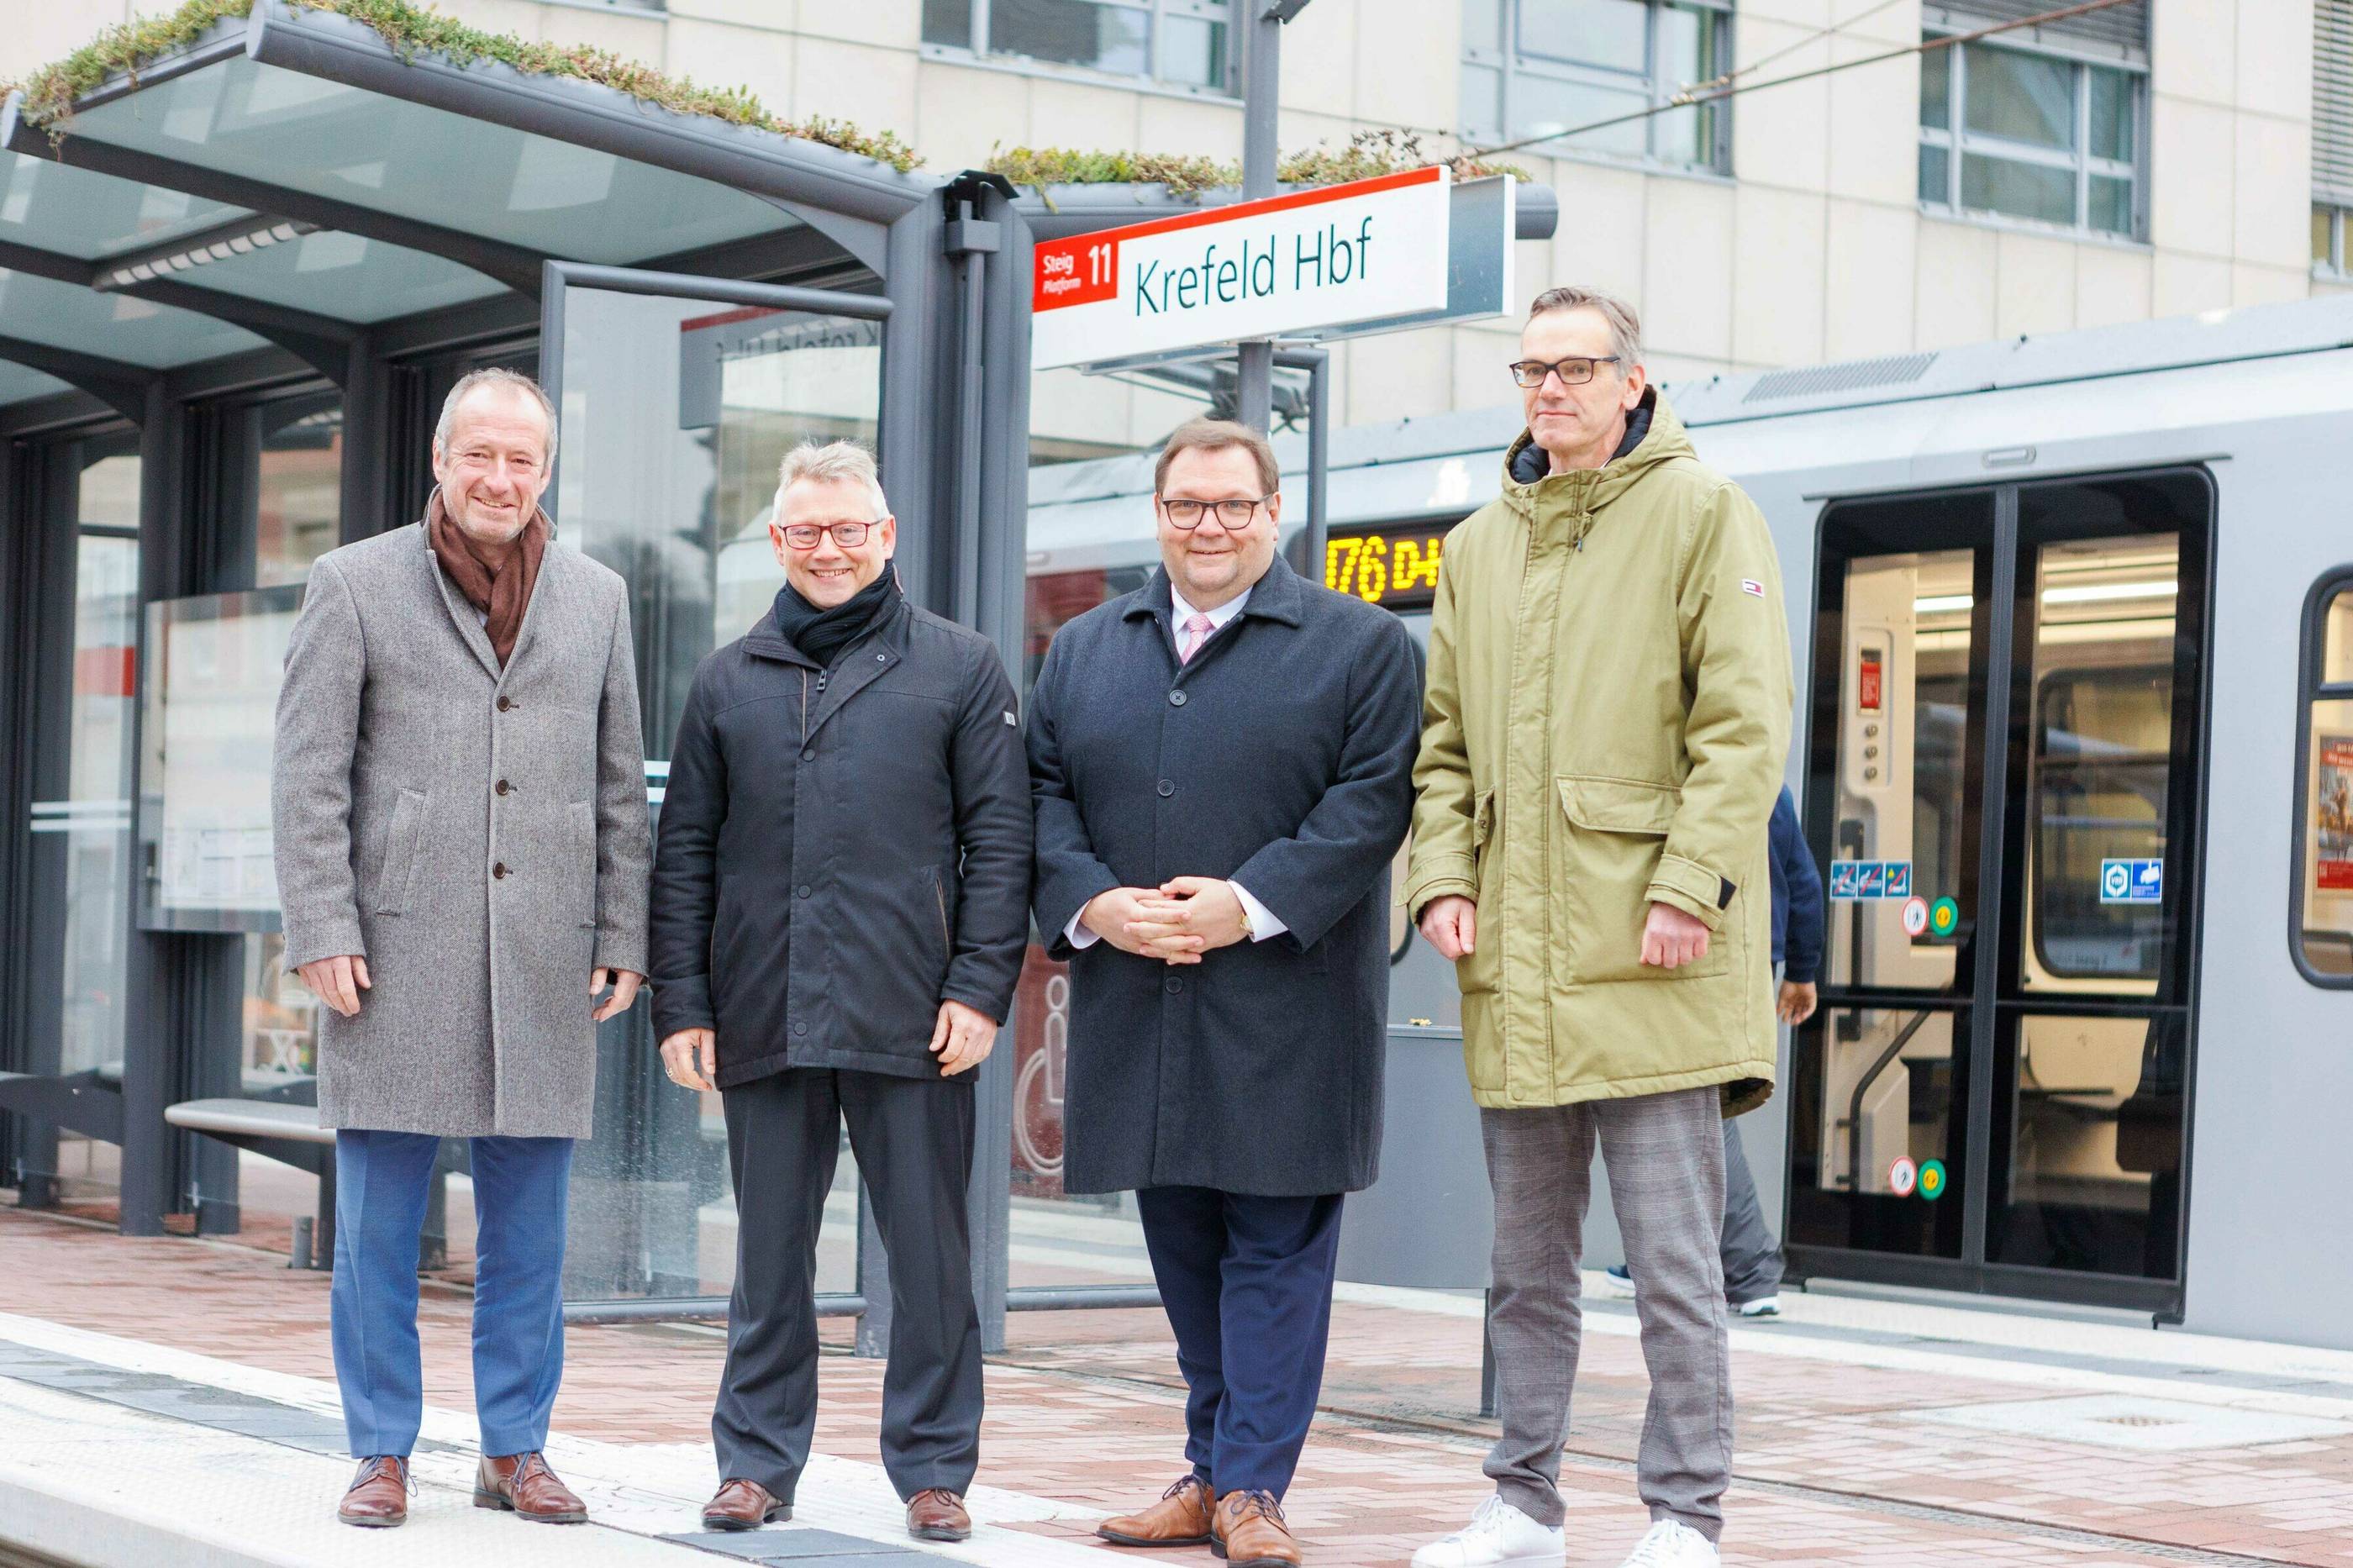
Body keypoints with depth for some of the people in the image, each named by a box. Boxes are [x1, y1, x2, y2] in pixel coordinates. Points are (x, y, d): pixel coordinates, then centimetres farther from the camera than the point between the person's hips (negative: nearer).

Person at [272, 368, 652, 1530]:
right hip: (397, 954, -2)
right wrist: (322, 932, -8)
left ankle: (515, 1451, 15)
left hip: (544, 963, 3)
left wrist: (622, 940, 7)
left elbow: (619, 787, 14)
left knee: (529, 1225, 6)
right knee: (378, 1223, 1)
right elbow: (308, 775, 0)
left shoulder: (597, 599, 13)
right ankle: (382, 1454, 10)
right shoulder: (355, 585, 4)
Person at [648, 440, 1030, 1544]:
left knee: (930, 1256, 3)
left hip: (914, 1027, -2)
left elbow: (1000, 840, 2)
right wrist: (681, 1004, 4)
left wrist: (980, 990, -7)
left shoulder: (959, 668, 6)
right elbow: (684, 853, 12)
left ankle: (934, 1467, 13)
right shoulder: (728, 681, 12)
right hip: (763, 1021, 2)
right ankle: (757, 1462, 18)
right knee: (770, 1256, 9)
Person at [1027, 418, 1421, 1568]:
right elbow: (1044, 796, 10)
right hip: (1137, 1006, 4)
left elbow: (1371, 800, -7)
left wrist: (1251, 903, -17)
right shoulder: (1083, 652, 15)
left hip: (1286, 1009, -4)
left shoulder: (1360, 646, 2)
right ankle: (1211, 1473, 19)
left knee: (1275, 1246, -3)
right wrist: (1092, 902, -9)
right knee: (1181, 1247, 10)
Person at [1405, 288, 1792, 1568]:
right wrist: (1441, 875, 3)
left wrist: (1689, 886, -15)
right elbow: (1442, 742, 18)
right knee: (1527, 1261, 13)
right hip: (1514, 965, 6)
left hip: (1651, 958, -5)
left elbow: (1744, 723, -7)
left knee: (1673, 1259, -2)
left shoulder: (1699, 512, 0)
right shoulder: (1477, 547, 16)